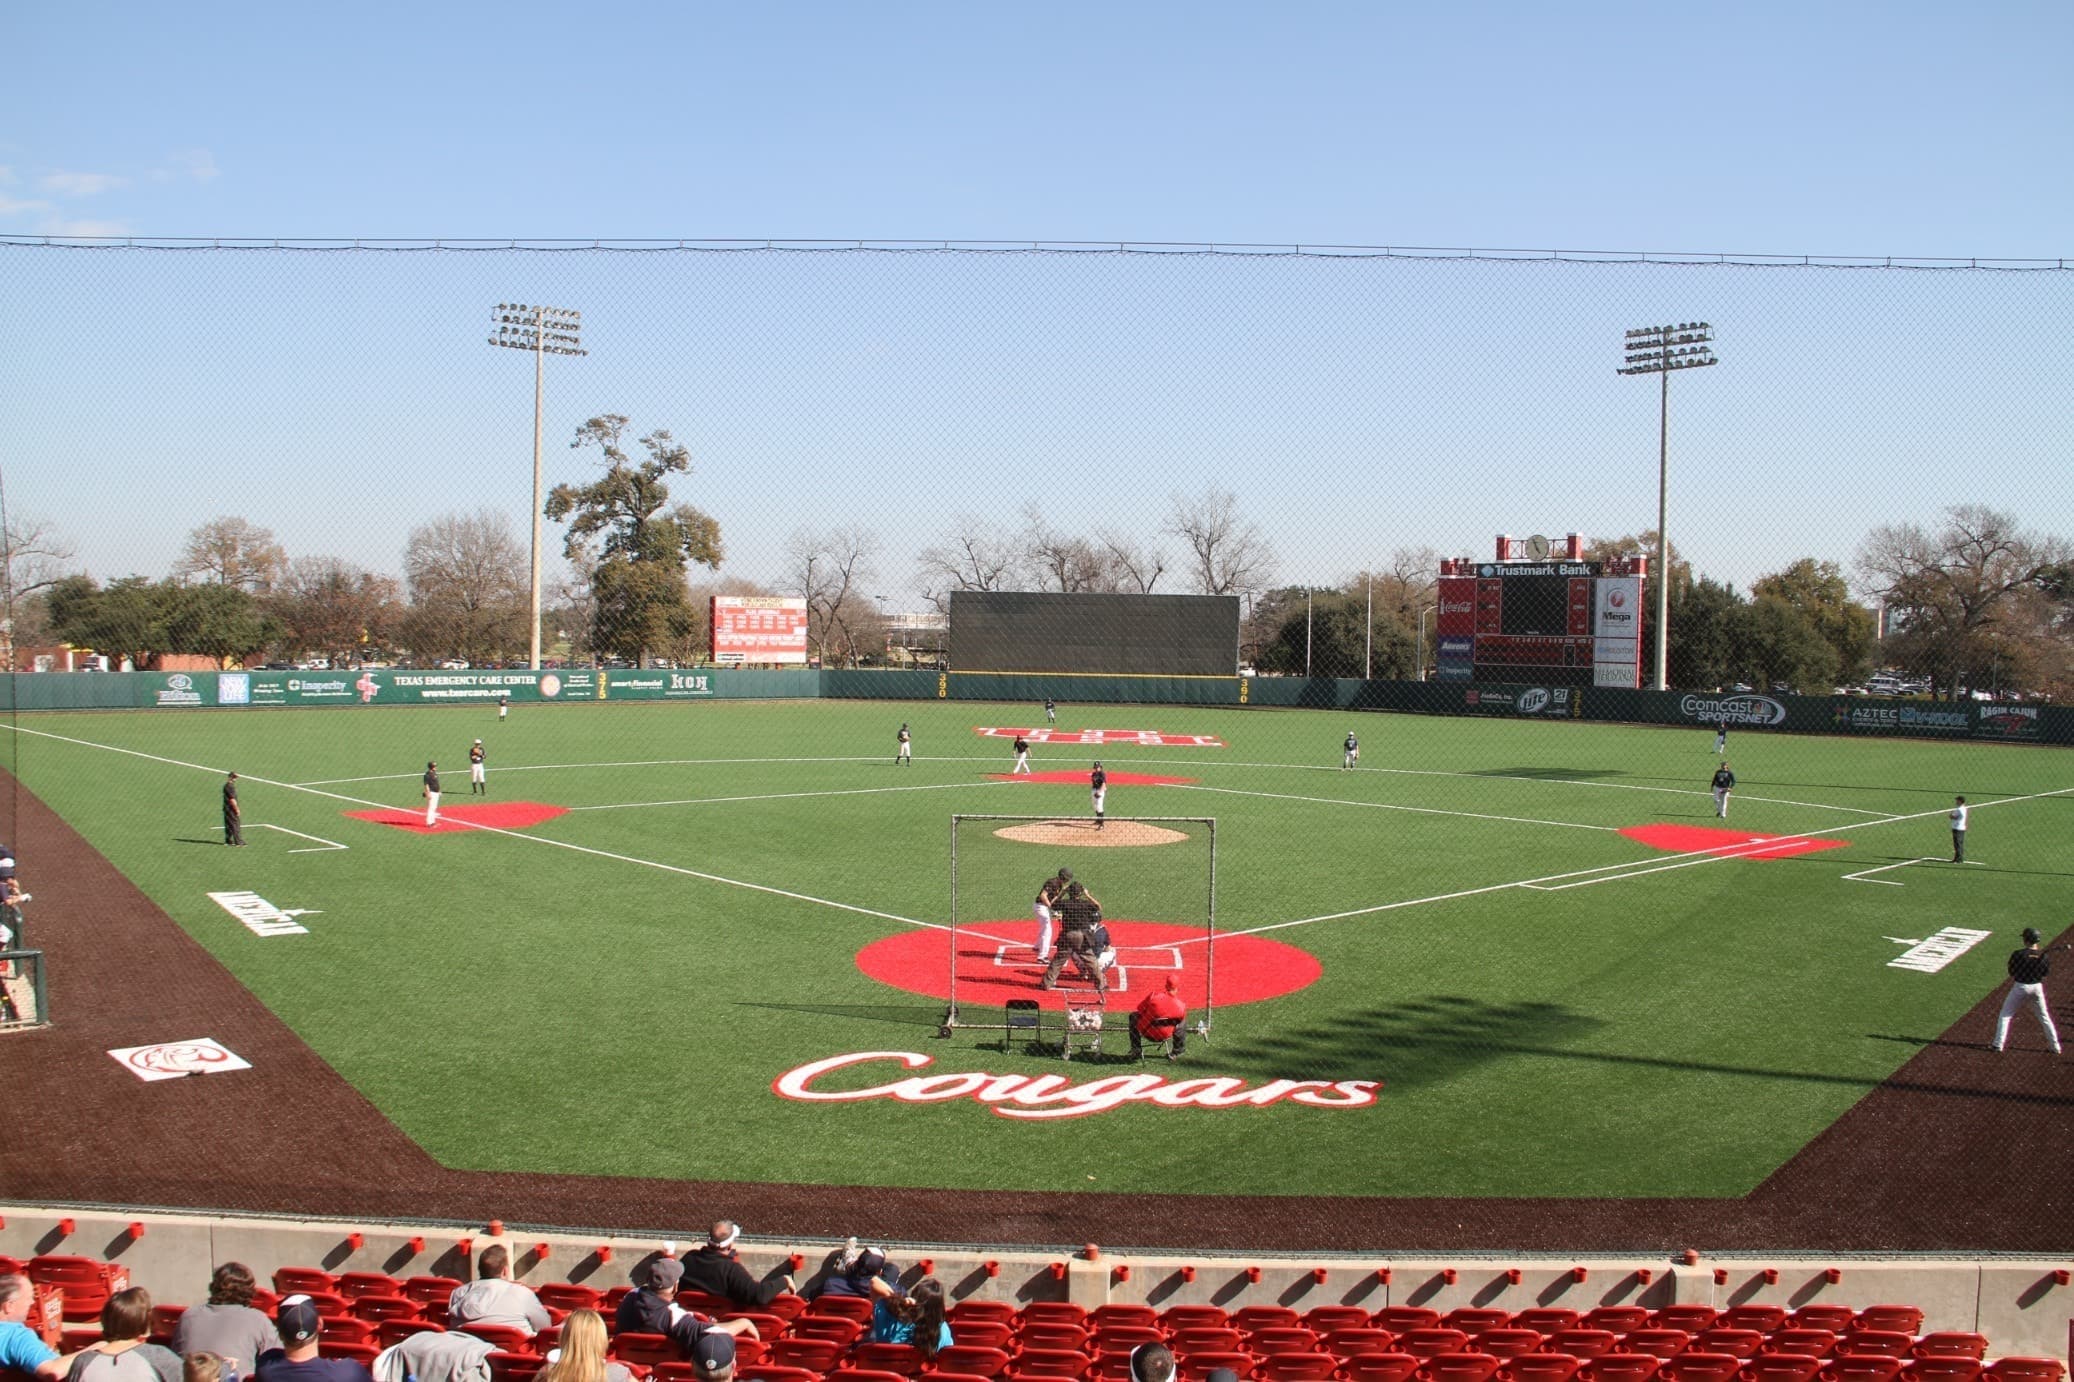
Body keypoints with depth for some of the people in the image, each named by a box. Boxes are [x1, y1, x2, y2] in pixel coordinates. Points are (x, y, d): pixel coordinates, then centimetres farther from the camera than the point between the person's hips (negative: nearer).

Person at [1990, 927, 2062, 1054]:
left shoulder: (2018, 954, -18)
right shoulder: (2043, 955, -9)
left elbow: (2012, 972, -10)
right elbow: (2047, 972, 6)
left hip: (2020, 987, -3)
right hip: (2037, 987, 3)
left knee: (2005, 1014, 9)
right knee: (2044, 1016, 19)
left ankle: (1998, 1044, 4)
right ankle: (2055, 1047, 22)